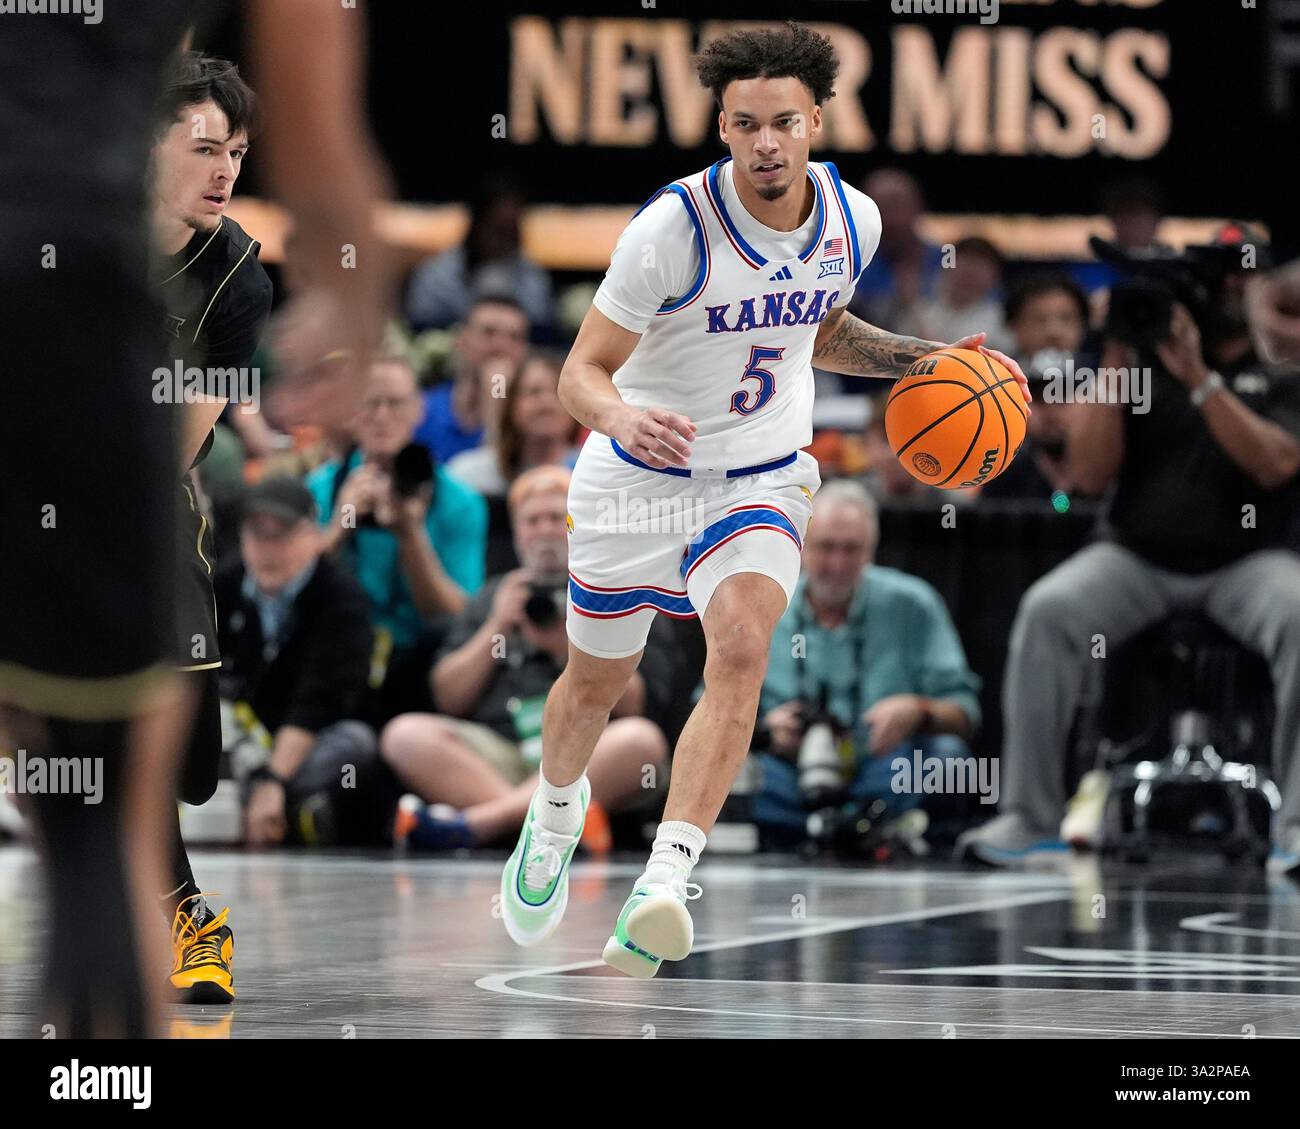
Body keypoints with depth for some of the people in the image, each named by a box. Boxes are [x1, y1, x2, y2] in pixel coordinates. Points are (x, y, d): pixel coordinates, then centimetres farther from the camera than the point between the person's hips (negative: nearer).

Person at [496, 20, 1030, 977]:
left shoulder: (852, 220, -8)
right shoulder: (675, 227, -24)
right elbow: (583, 371, -21)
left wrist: (925, 361, 2)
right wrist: (622, 418, -43)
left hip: (763, 478, 2)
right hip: (639, 476, -2)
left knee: (742, 648, -25)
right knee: (599, 680, 15)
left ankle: (663, 886, -33)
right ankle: (557, 808, 51)